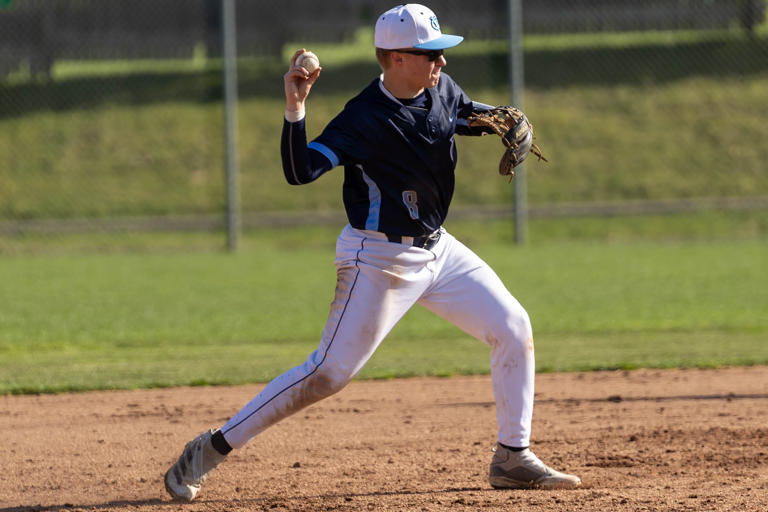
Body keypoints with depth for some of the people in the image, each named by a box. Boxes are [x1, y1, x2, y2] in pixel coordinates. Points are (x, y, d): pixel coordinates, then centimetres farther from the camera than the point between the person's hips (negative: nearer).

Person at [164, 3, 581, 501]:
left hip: (437, 249, 8)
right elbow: (300, 171, -32)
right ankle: (212, 449, -3)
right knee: (330, 372, -11)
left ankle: (513, 460, 14)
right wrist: (295, 110, -45)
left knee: (513, 328, 4)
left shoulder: (441, 90, 0)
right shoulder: (366, 118, -23)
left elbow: (472, 115, 23)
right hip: (379, 258, -8)